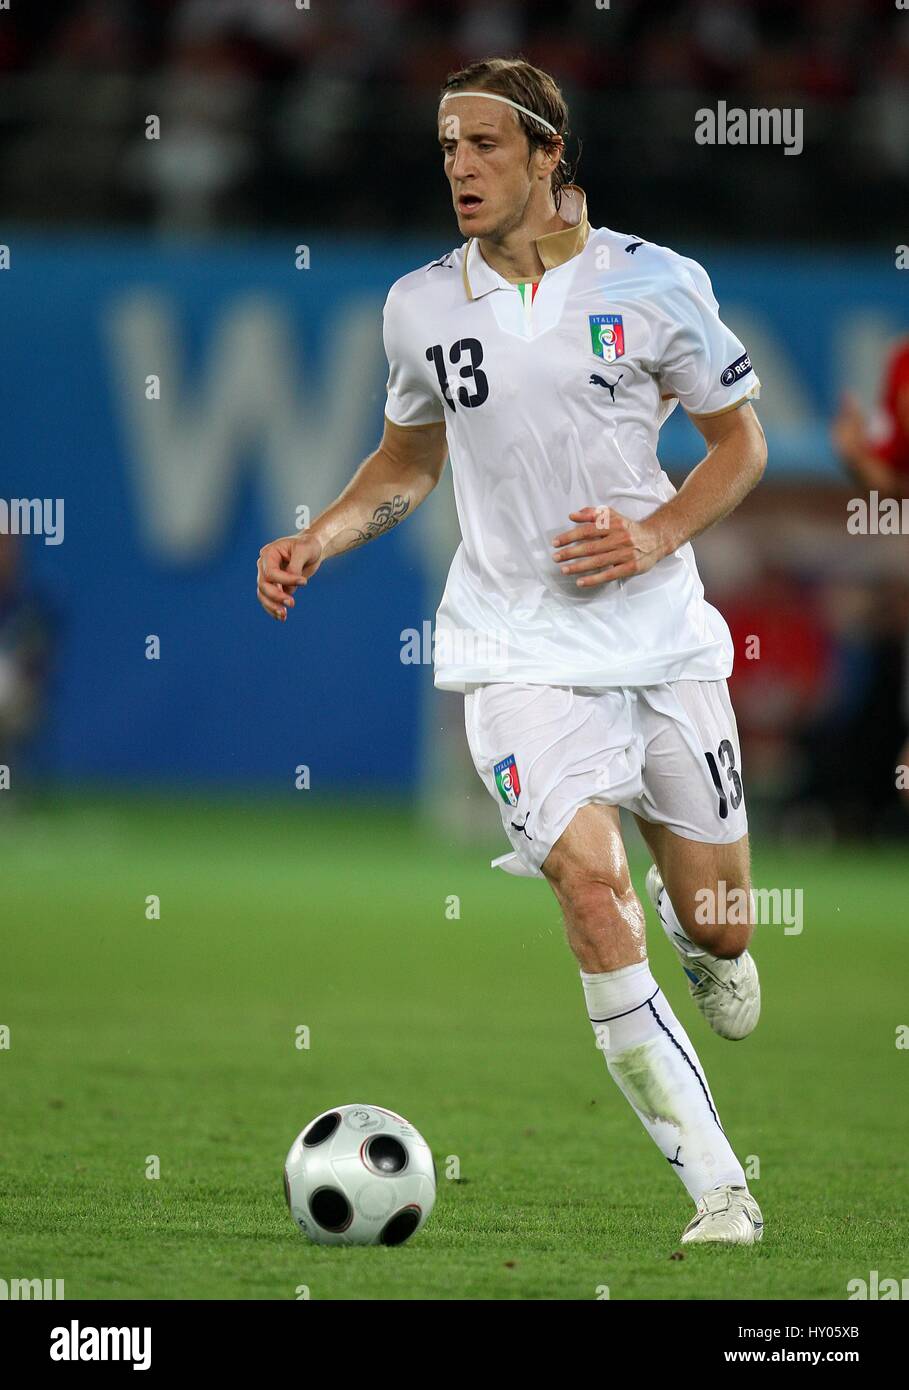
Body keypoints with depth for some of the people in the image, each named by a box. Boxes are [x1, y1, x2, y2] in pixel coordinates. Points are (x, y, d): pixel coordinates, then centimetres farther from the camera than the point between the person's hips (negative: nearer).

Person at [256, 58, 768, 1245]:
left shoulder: (652, 283, -4)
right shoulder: (423, 305, 3)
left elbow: (740, 443, 5)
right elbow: (409, 462, 19)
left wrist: (656, 536, -11)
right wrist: (316, 541, 3)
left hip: (661, 634, 0)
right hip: (518, 647, 0)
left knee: (719, 933, 4)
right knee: (592, 887, -21)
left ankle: (676, 885, 46)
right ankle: (720, 1193, -17)